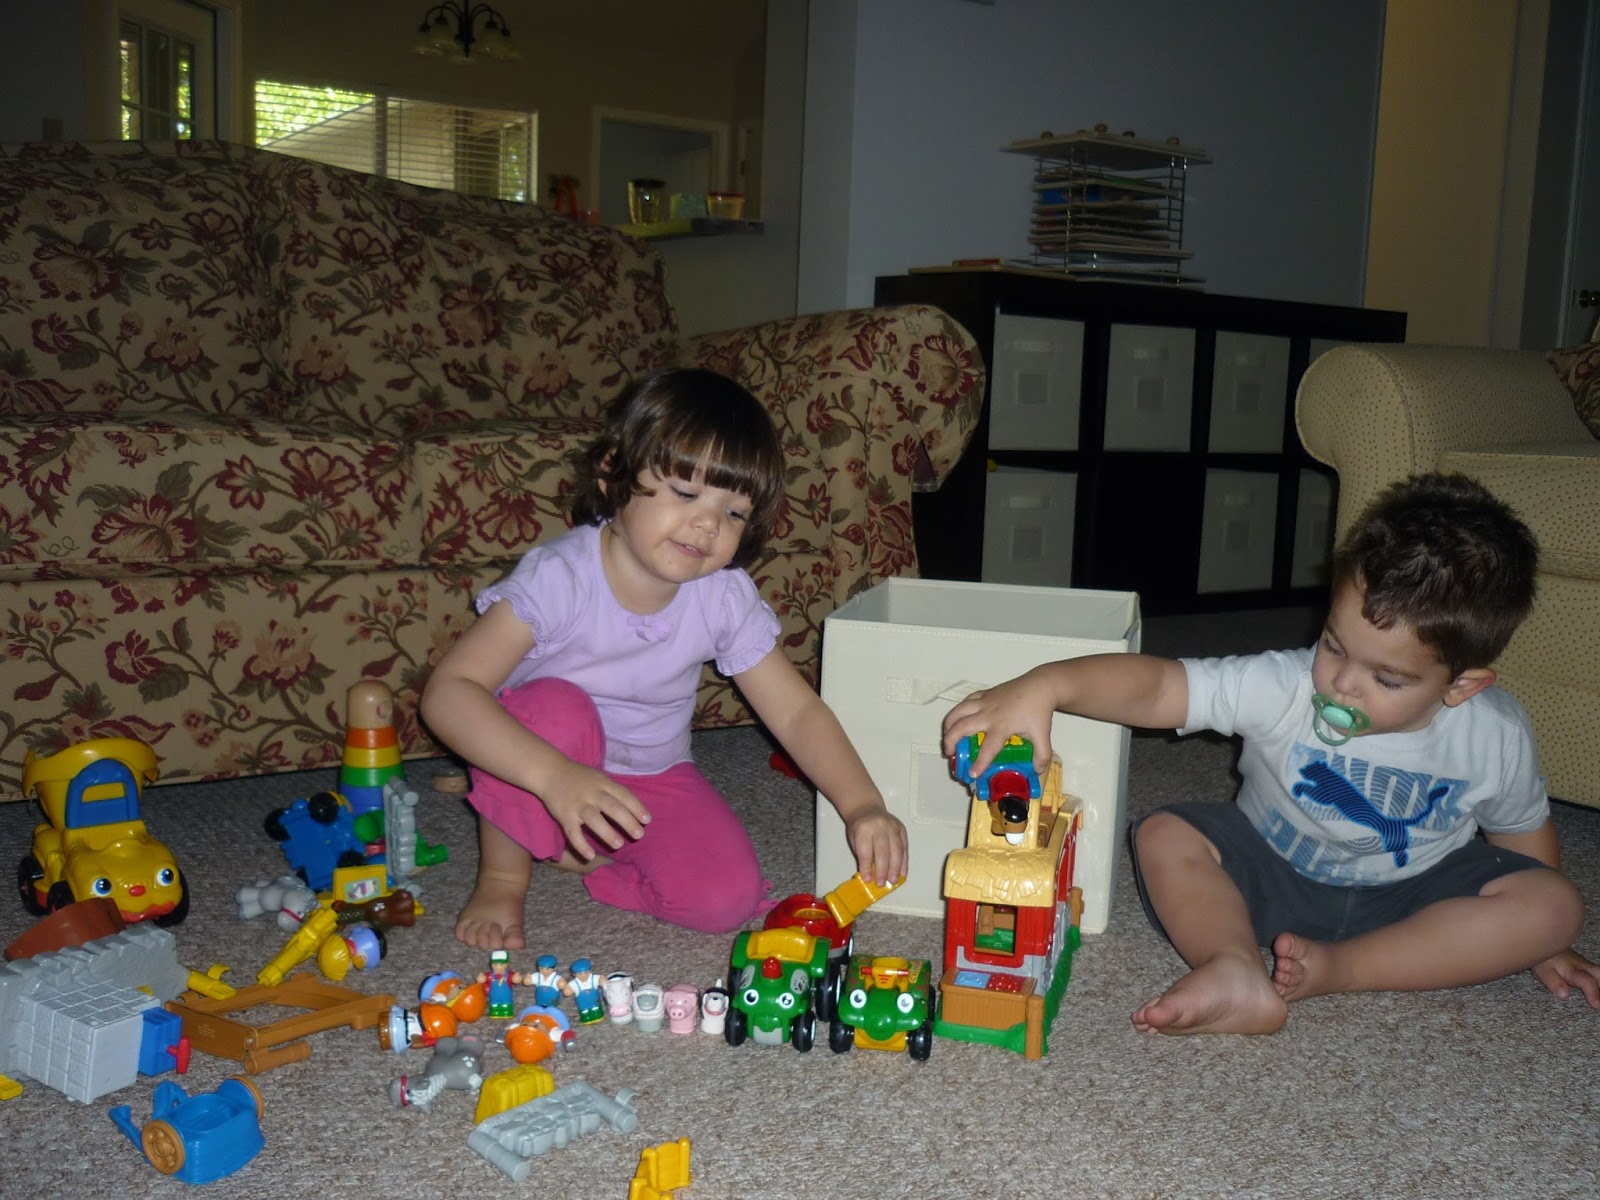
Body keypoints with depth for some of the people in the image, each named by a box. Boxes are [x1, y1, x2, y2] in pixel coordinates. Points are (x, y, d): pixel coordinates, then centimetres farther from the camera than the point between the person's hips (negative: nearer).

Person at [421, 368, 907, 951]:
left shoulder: (725, 597, -14)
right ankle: (502, 877, -11)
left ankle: (575, 856, 4)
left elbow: (797, 711, -9)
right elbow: (447, 692, -33)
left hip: (654, 777, 3)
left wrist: (862, 805, -25)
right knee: (556, 708, -35)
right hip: (541, 768, -3)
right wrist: (555, 776, -47)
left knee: (726, 896, -19)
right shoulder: (559, 577, -27)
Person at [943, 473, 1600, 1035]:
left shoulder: (1496, 734, -17)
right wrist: (1044, 684, -52)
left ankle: (1338, 969, -25)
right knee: (1166, 836, -22)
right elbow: (1156, 685, -37)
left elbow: (1522, 832, 3)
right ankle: (1238, 972, -41)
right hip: (1274, 874, -1)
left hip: (1410, 897, 2)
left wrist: (1537, 940, 5)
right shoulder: (1282, 688, -26)